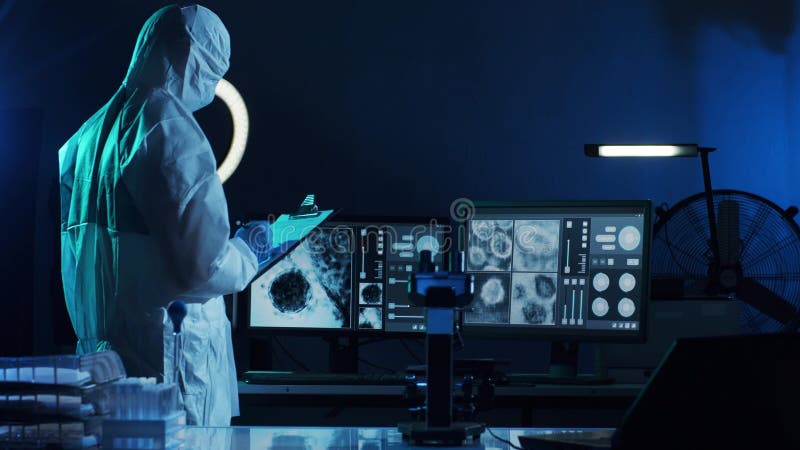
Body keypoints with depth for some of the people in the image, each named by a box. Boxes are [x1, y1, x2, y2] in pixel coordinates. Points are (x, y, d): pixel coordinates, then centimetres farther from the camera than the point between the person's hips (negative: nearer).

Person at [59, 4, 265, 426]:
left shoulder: (89, 134, 11)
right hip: (169, 367, -8)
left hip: (102, 358, 8)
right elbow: (205, 266, -20)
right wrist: (248, 253, 0)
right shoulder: (170, 127, -14)